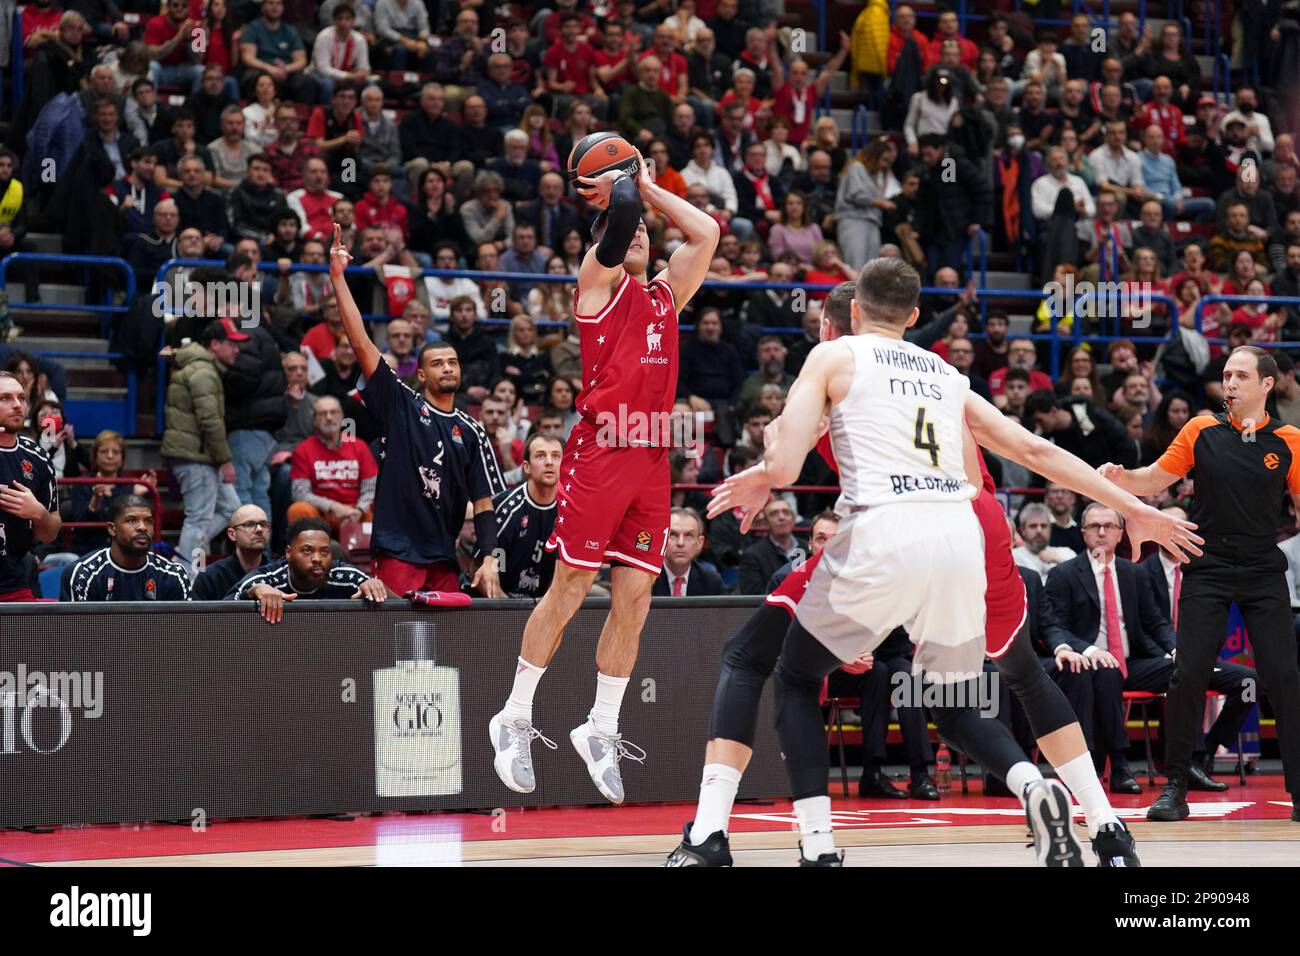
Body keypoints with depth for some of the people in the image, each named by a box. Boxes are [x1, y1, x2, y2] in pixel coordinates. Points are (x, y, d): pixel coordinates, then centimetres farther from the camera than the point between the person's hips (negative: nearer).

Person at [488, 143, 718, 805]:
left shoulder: (666, 294, 21)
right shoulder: (599, 280, 4)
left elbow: (706, 233, 19)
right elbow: (620, 213, -9)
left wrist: (644, 187, 19)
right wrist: (625, 182, 11)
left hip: (651, 458, 6)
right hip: (601, 448, -6)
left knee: (634, 600, 2)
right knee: (569, 590, -5)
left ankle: (600, 731, 10)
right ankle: (515, 720, 4)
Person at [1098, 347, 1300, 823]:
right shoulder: (1201, 431, 3)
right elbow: (1153, 481, 7)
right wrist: (1118, 477, -11)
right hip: (1207, 569, 0)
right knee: (1188, 674, -7)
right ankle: (1175, 787, 3)